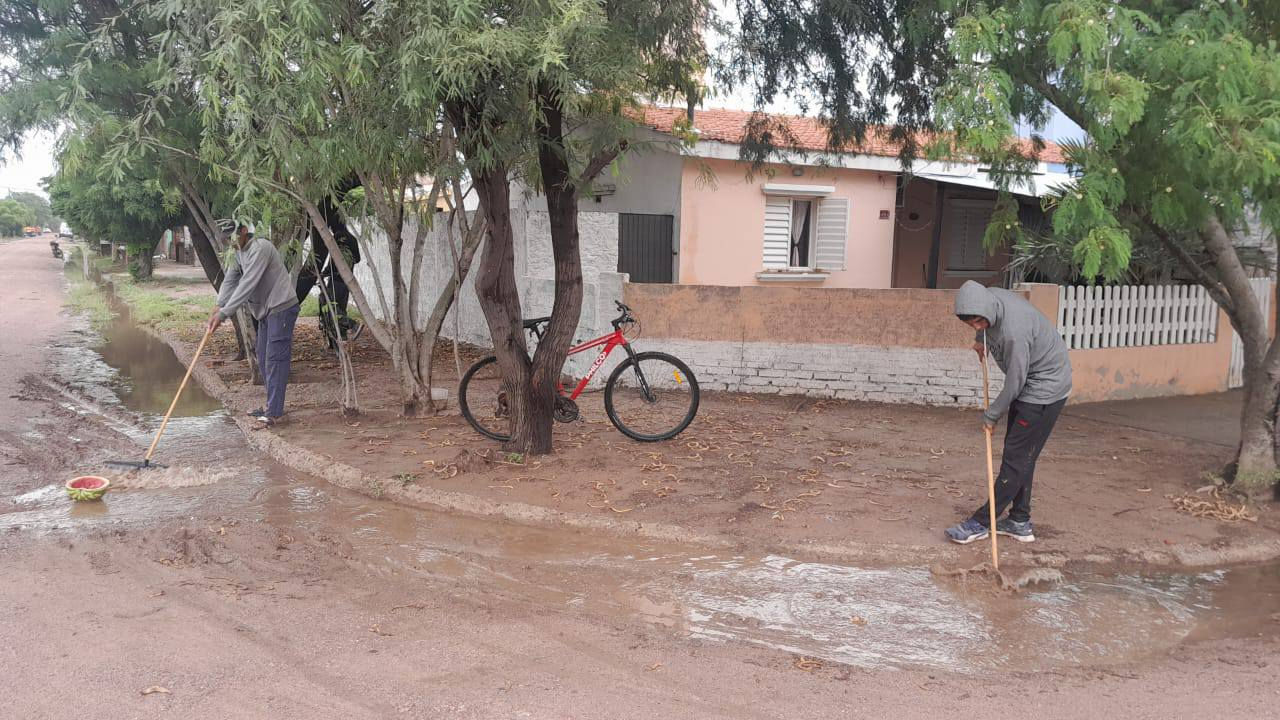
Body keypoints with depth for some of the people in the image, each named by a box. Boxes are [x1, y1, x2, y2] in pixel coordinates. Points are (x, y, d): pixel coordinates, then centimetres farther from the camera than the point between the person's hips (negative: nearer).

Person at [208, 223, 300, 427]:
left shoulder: (260, 249, -21)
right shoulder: (238, 252, 11)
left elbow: (247, 285, -26)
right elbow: (230, 280, 6)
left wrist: (223, 313, -27)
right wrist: (218, 307, -10)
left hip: (281, 307, -10)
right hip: (265, 311, 10)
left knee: (275, 358, -13)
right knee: (264, 359, 13)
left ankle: (274, 412, -13)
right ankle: (273, 405, 22)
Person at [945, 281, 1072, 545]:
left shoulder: (1014, 331, -35)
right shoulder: (988, 297, -10)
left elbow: (1014, 382, -25)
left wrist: (991, 415, -13)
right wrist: (981, 340, 17)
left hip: (1045, 388, -10)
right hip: (1029, 386, 10)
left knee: (1017, 457, -6)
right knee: (1020, 455, 12)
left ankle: (982, 522, -3)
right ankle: (1020, 522, 19)